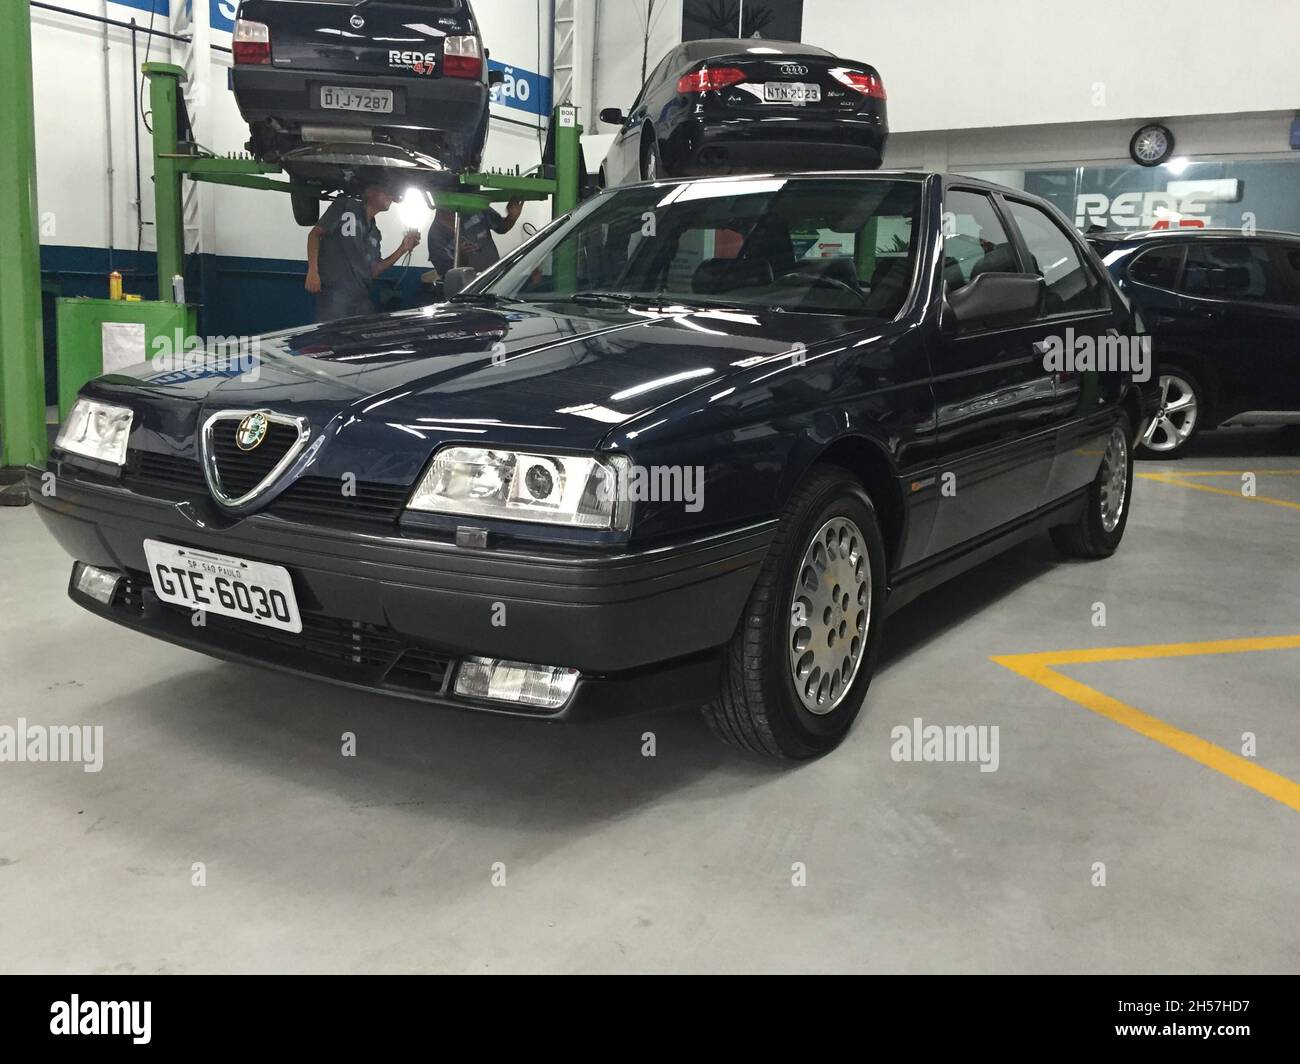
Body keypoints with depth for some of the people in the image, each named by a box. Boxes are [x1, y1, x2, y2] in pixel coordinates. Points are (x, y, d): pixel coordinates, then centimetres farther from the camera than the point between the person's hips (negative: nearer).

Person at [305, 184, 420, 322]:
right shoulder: (346, 206, 4)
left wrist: (403, 249, 10)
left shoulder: (374, 233, 21)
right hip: (334, 293, -7)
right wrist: (312, 271, -13)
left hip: (362, 298, 7)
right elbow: (315, 233, 0)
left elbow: (373, 271, 16)